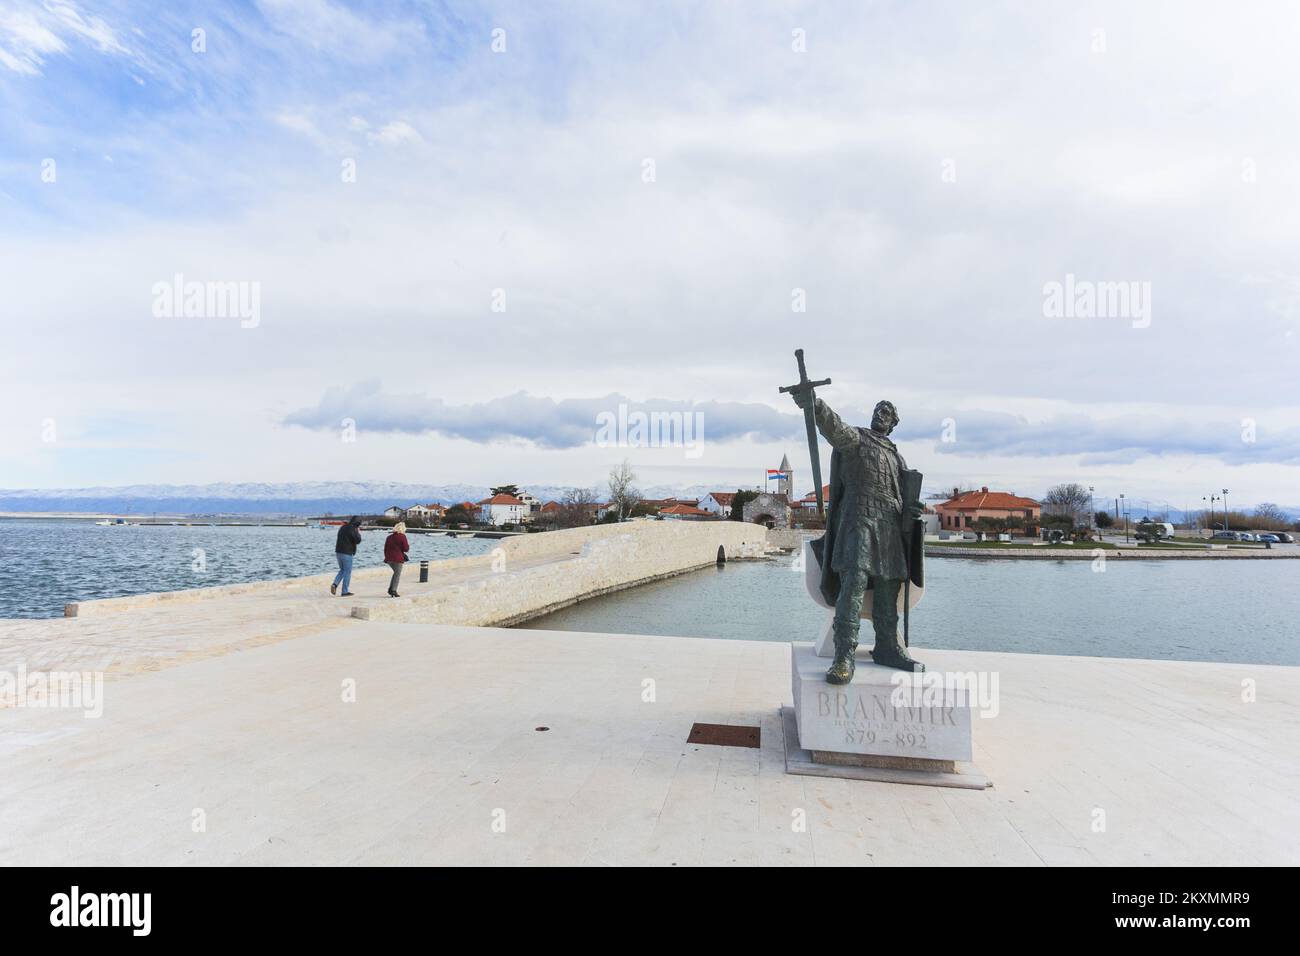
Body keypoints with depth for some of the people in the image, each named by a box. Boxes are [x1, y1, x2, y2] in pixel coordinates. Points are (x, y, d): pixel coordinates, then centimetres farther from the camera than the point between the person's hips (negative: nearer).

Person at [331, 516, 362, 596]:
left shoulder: (343, 527, 13)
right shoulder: (352, 529, -13)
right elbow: (358, 541, -17)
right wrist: (359, 533, 1)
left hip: (338, 552, 8)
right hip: (347, 554, -8)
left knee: (342, 570, 21)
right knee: (347, 572, 2)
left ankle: (335, 584, 1)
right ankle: (345, 591, 5)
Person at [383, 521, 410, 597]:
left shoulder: (389, 537, 11)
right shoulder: (402, 537, -8)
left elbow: (385, 549, 16)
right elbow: (406, 548, -11)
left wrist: (387, 557, 25)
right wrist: (408, 544, 10)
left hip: (389, 559, 6)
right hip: (398, 559, -6)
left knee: (396, 573, 22)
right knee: (397, 574, 2)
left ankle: (390, 589, 16)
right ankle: (394, 591, -2)